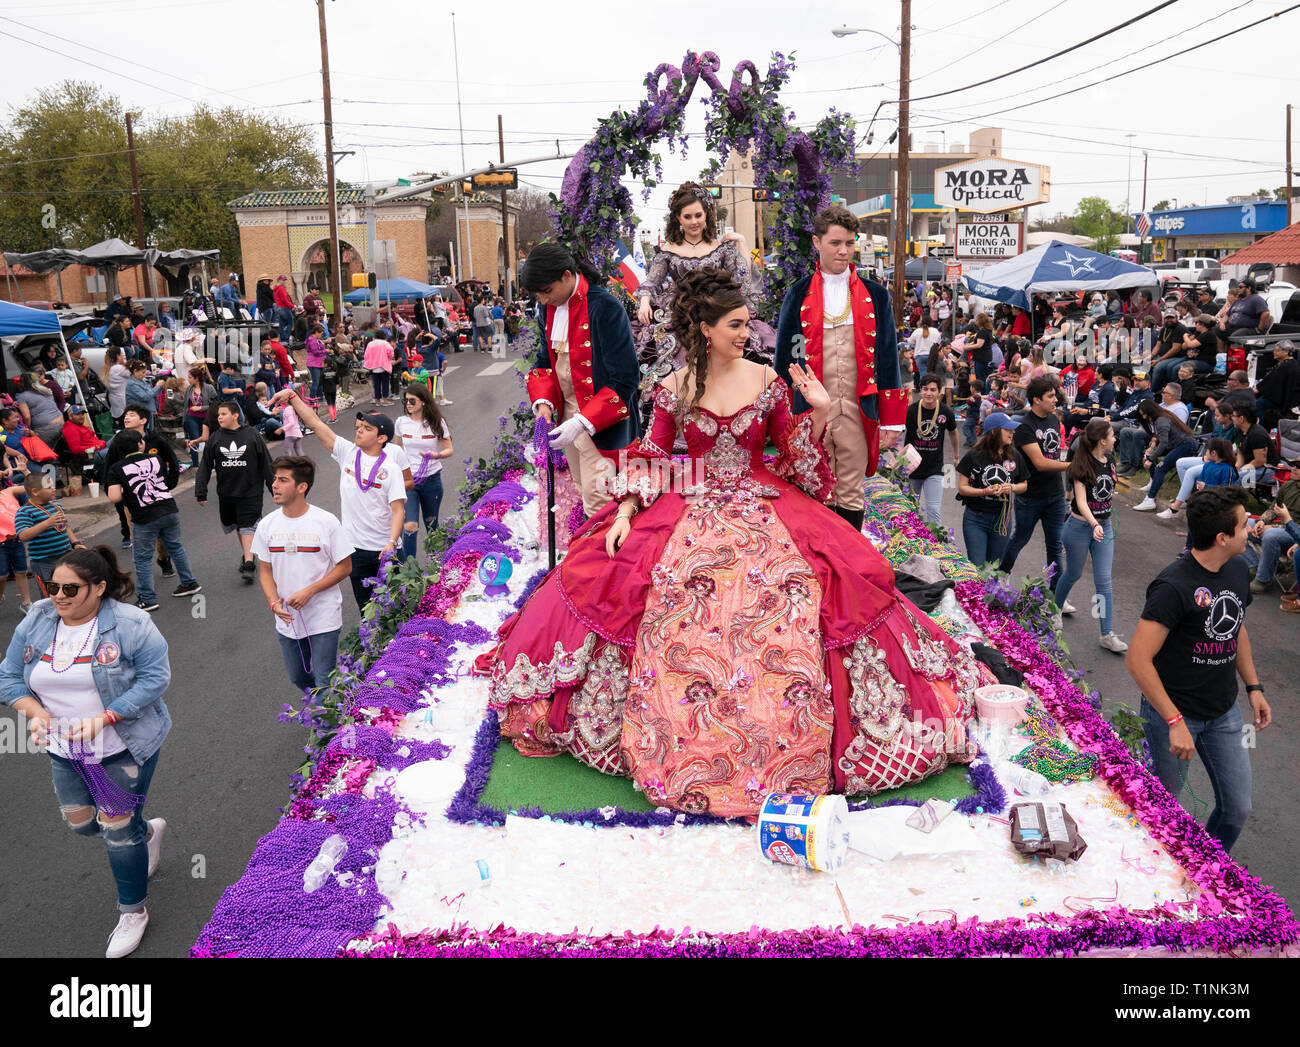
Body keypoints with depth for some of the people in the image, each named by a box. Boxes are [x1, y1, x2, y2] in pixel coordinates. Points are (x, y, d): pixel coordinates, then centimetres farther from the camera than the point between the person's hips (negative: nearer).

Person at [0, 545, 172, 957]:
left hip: (123, 748, -6)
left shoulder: (129, 625, -18)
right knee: (80, 823, 17)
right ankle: (148, 831, 47)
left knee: (118, 832, 1)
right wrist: (36, 712, -16)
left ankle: (133, 911, 23)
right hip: (64, 751, 6)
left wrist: (104, 718, -26)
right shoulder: (35, 622, -2)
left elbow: (154, 677, -18)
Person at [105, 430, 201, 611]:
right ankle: (190, 583, 32)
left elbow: (114, 497, -12)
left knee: (143, 558, 9)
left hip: (145, 519, -3)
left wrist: (126, 492, 7)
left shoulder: (116, 469, -4)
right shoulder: (156, 459, 5)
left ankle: (148, 599, 13)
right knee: (175, 547, 23)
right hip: (169, 510, 4)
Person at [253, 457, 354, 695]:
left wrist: (309, 591, -18)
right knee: (298, 678, 18)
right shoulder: (267, 525, -1)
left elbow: (344, 567, -8)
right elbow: (265, 570, 7)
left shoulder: (326, 522, -13)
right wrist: (273, 602, -12)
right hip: (287, 620, 5)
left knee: (325, 683, -4)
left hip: (323, 619, -4)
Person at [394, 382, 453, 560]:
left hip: (431, 479, 0)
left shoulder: (437, 422, -6)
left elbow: (450, 450, -4)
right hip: (407, 479, 0)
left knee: (431, 524, 16)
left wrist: (434, 455, -23)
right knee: (410, 525, -15)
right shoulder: (401, 422, -2)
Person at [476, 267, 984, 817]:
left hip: (764, 505, 0)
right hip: (691, 512, 0)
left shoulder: (767, 380, 4)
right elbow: (650, 456, 6)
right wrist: (626, 512, -6)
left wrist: (819, 414, -8)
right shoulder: (674, 387, 2)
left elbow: (793, 455, 8)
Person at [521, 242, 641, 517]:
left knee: (597, 498, -8)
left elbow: (624, 380, -21)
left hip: (599, 420, -7)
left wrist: (581, 422, -27)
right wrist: (543, 402, -5)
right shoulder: (548, 308, 4)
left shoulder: (604, 308, -20)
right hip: (567, 410, 7)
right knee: (582, 491, 15)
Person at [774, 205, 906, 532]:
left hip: (857, 409, 1)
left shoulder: (875, 296, 9)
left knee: (851, 495, 7)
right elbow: (785, 357, 8)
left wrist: (892, 418, 3)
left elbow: (887, 359, 8)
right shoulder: (799, 295, 6)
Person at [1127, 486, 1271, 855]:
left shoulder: (1238, 570, 1)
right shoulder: (1173, 586, -25)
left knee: (1237, 809, 12)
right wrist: (1175, 722, -27)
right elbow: (1138, 660, -27)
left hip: (1224, 713, 7)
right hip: (1174, 712, -7)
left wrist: (1254, 687, 13)